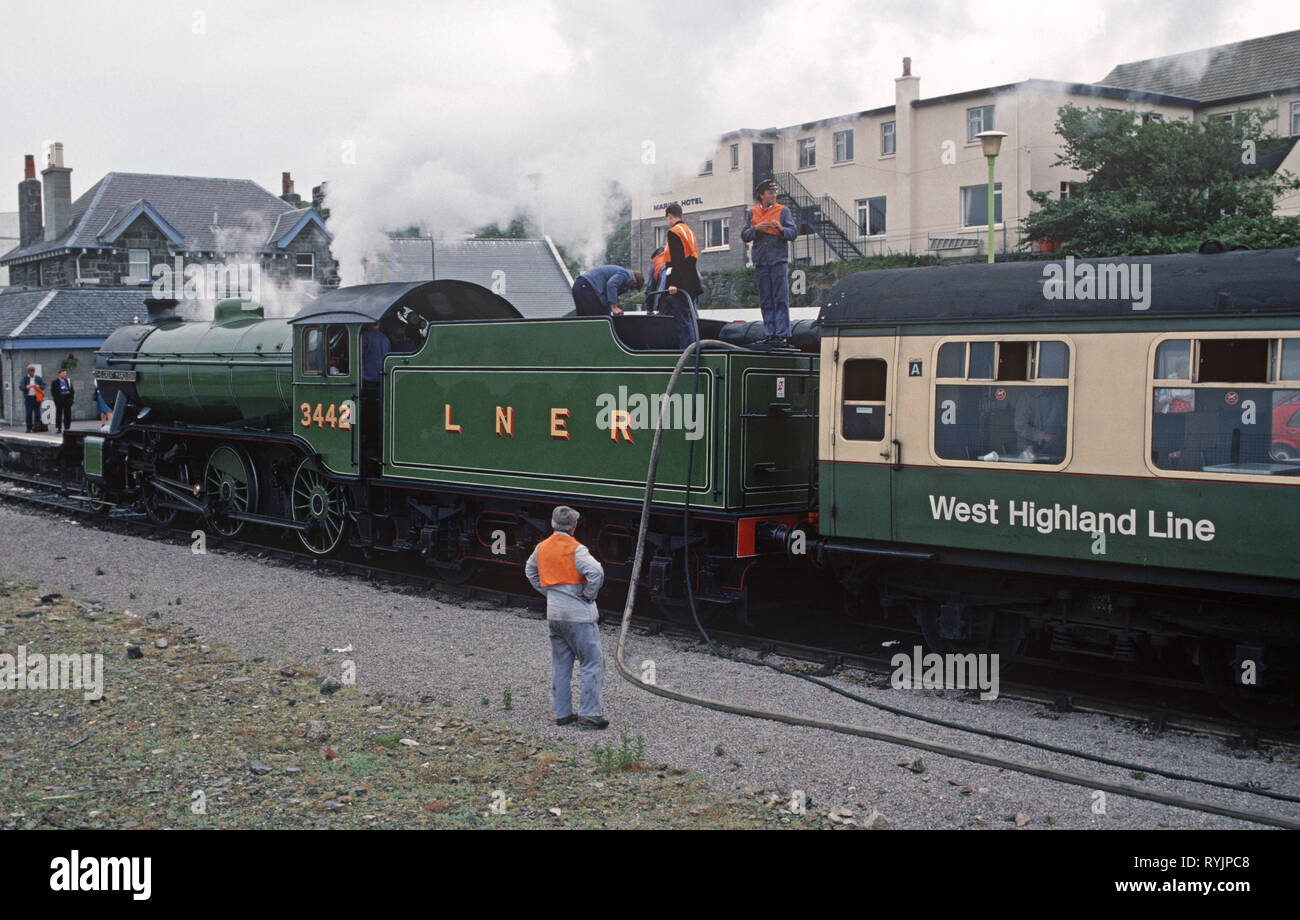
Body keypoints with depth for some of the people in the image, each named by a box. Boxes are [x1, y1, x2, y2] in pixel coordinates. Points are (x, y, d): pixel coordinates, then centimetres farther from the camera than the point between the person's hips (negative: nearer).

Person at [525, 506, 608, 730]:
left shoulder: (542, 547, 7)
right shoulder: (575, 549, -15)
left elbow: (530, 570, 24)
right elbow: (596, 572, -27)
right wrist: (588, 595, -12)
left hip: (554, 613, 7)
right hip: (578, 615, -7)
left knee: (560, 665, 14)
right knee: (592, 663, 0)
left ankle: (562, 713, 17)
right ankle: (589, 713, -4)